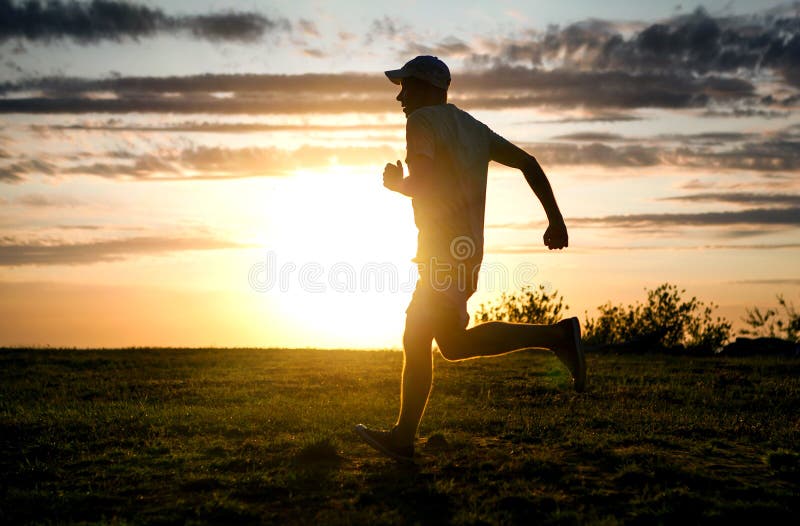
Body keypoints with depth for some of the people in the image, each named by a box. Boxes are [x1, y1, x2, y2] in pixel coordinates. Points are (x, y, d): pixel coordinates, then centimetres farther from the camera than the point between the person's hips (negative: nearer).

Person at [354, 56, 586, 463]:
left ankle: (555, 336, -23)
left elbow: (422, 183, -19)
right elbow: (528, 164, 17)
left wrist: (394, 182, 3)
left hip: (445, 247, -9)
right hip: (466, 246, 9)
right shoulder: (473, 126, 21)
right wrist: (555, 218, 15)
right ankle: (403, 437, 17)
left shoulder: (421, 121, -3)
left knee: (453, 342, -18)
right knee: (415, 341, 13)